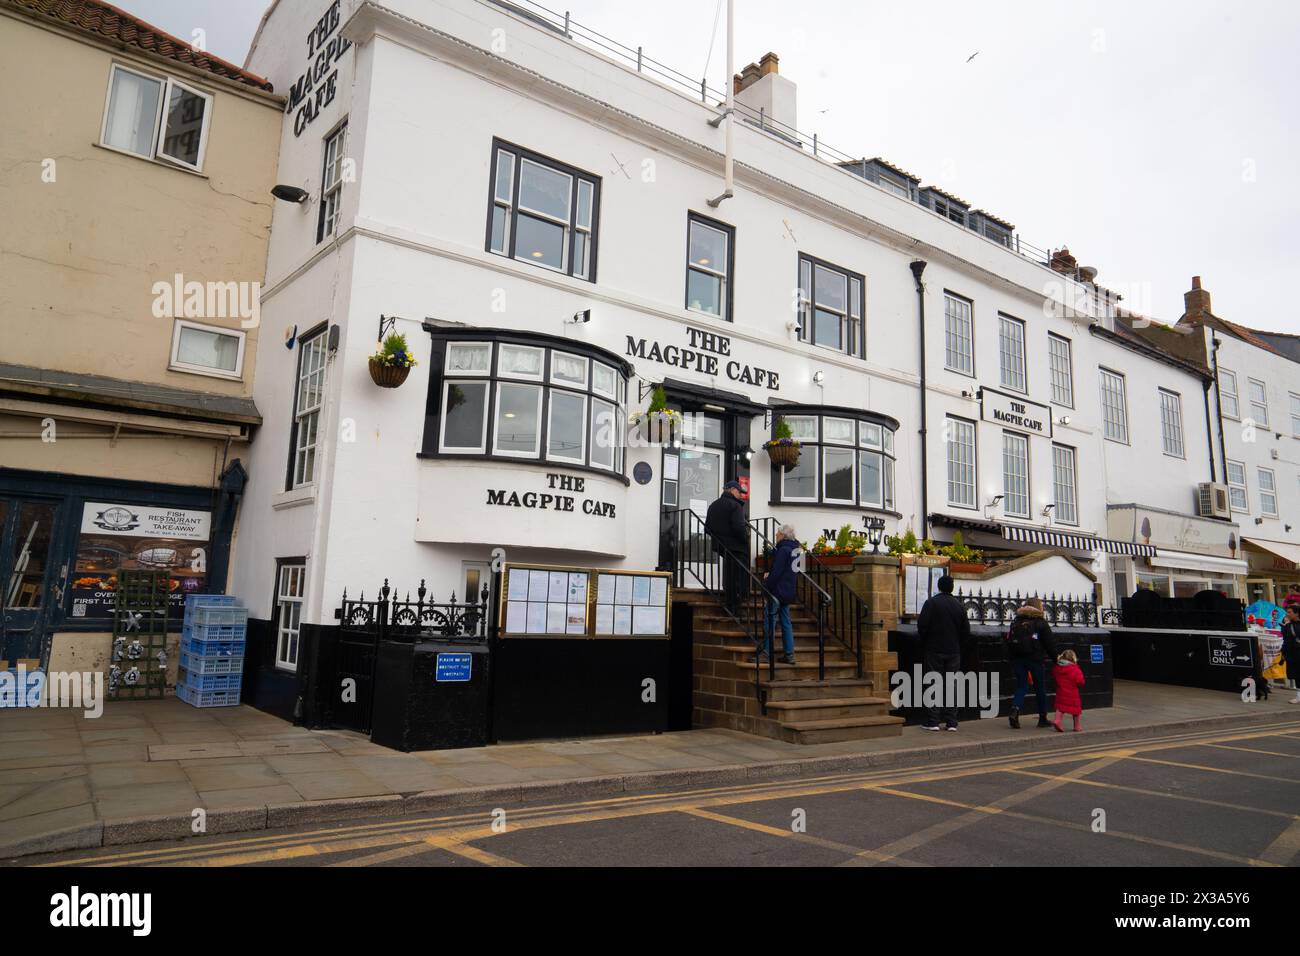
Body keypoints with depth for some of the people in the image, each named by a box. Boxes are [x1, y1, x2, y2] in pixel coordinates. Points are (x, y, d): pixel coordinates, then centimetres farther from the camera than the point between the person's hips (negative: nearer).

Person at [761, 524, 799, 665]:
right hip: (788, 592, 9)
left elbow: (776, 572, -19)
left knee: (769, 621, -5)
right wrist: (770, 575, 16)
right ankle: (789, 654, 13)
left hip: (778, 590, -9)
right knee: (786, 622, 12)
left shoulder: (783, 550, -15)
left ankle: (767, 653, -6)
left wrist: (766, 587, -11)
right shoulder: (795, 549, 12)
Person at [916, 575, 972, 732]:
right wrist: (961, 648, 18)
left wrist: (923, 642, 4)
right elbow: (966, 631, 8)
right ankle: (951, 722, 9)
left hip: (933, 650, -4)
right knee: (951, 685, 7)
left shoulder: (931, 603, -8)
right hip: (953, 652, 4)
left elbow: (922, 625, -13)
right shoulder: (959, 606, 6)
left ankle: (932, 721, -2)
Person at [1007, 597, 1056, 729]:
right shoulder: (1041, 623, -3)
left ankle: (1014, 710, -18)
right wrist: (1055, 658, 5)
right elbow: (1050, 643, -5)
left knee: (1021, 686, 7)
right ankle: (1043, 719, 16)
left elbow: (1009, 640, 11)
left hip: (1017, 659, 4)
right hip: (1036, 659, -3)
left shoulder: (1016, 622, 10)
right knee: (1040, 688, 9)